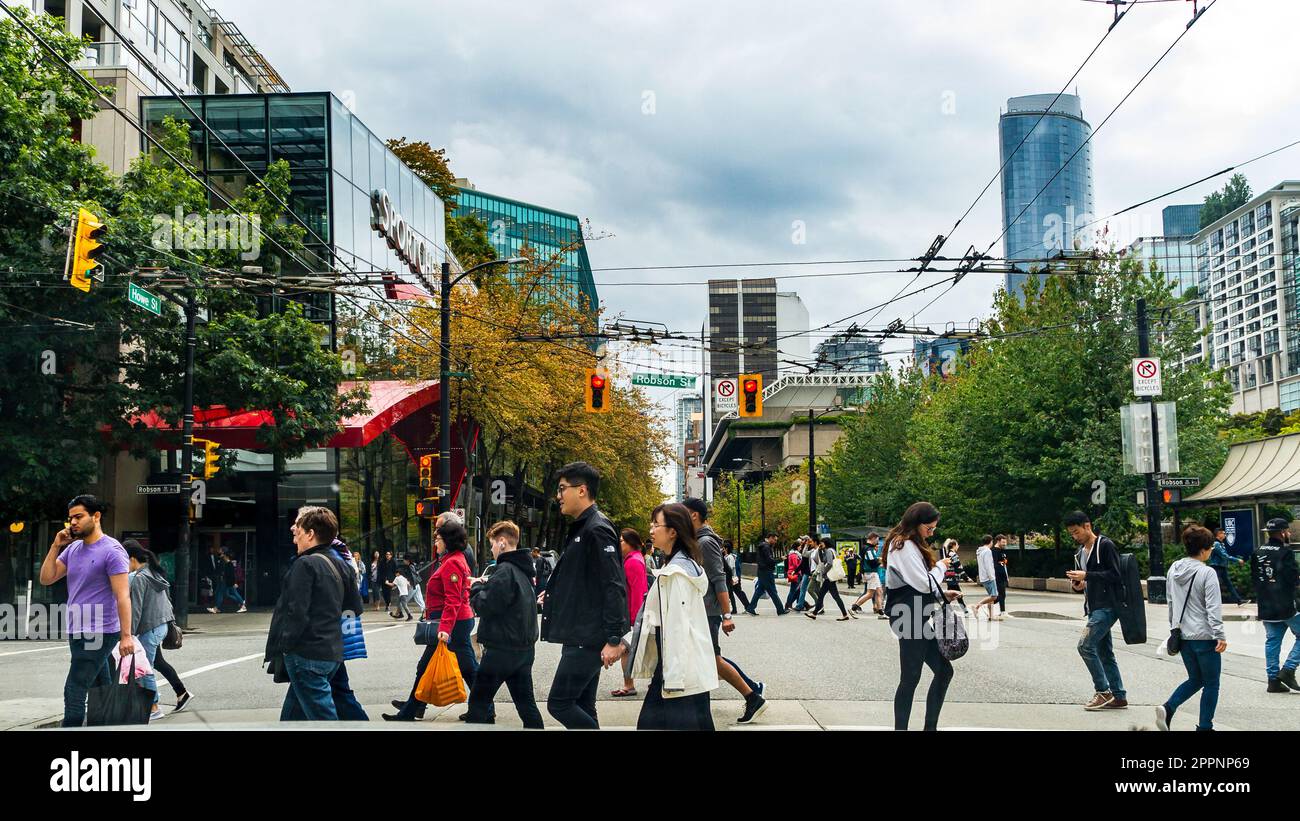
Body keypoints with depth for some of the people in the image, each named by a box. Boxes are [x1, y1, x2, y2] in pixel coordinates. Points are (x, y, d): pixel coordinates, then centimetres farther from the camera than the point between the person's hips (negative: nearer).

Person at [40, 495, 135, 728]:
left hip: (97, 633, -8)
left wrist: (126, 635, -22)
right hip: (78, 633, 8)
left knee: (74, 694, -10)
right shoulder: (73, 549, 12)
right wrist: (55, 547, 2)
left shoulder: (111, 550, -11)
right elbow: (46, 578, 12)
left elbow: (123, 596, -16)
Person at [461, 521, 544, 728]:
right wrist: (486, 585, 10)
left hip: (502, 648, -8)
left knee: (479, 701, 2)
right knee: (526, 703, 10)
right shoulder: (523, 570, 13)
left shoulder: (505, 571, -17)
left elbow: (484, 606, -19)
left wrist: (476, 587, -1)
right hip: (525, 647, 9)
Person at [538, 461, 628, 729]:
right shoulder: (581, 528, 15)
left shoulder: (597, 530, -15)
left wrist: (614, 639, -22)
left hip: (589, 638, -10)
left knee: (559, 704, -9)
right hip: (579, 637, 10)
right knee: (582, 707, 11)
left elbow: (614, 587, -20)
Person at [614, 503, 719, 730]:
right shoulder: (687, 565, 15)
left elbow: (677, 626, -20)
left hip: (681, 674, -10)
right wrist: (627, 641, 14)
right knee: (650, 722, 11)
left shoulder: (676, 572, -16)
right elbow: (657, 617, 20)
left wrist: (672, 680, -20)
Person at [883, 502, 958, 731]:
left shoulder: (913, 544, 18)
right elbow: (923, 583, -18)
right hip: (909, 618, -10)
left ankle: (930, 726, 16)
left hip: (918, 617, 10)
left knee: (944, 670, 10)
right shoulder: (904, 545, -14)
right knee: (911, 678, -6)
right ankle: (900, 727, 0)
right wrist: (941, 566, -1)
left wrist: (942, 594, 9)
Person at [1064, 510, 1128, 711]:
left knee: (1085, 645, -16)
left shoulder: (1105, 545, -9)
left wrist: (1086, 576, -21)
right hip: (1094, 607, 10)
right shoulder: (1080, 552, 18)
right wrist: (1077, 585, 2)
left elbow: (1115, 575, -16)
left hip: (1107, 606, -9)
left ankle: (1103, 692, -8)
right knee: (1105, 652, 10)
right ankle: (1118, 697, 14)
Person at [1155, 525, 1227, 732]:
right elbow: (1213, 607, -18)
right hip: (1204, 636, -7)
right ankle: (1205, 726, 8)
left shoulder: (1174, 569, 5)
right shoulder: (1207, 573, -15)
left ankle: (1167, 708, -3)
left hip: (1182, 635, 7)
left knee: (1195, 679, 18)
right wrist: (1220, 635, -17)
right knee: (1211, 683, 8)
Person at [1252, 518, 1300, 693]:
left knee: (1272, 641, 10)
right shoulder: (1285, 552, -14)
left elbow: (1254, 578, 13)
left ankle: (1273, 679, 9)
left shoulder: (1257, 553, 8)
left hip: (1266, 606, 7)